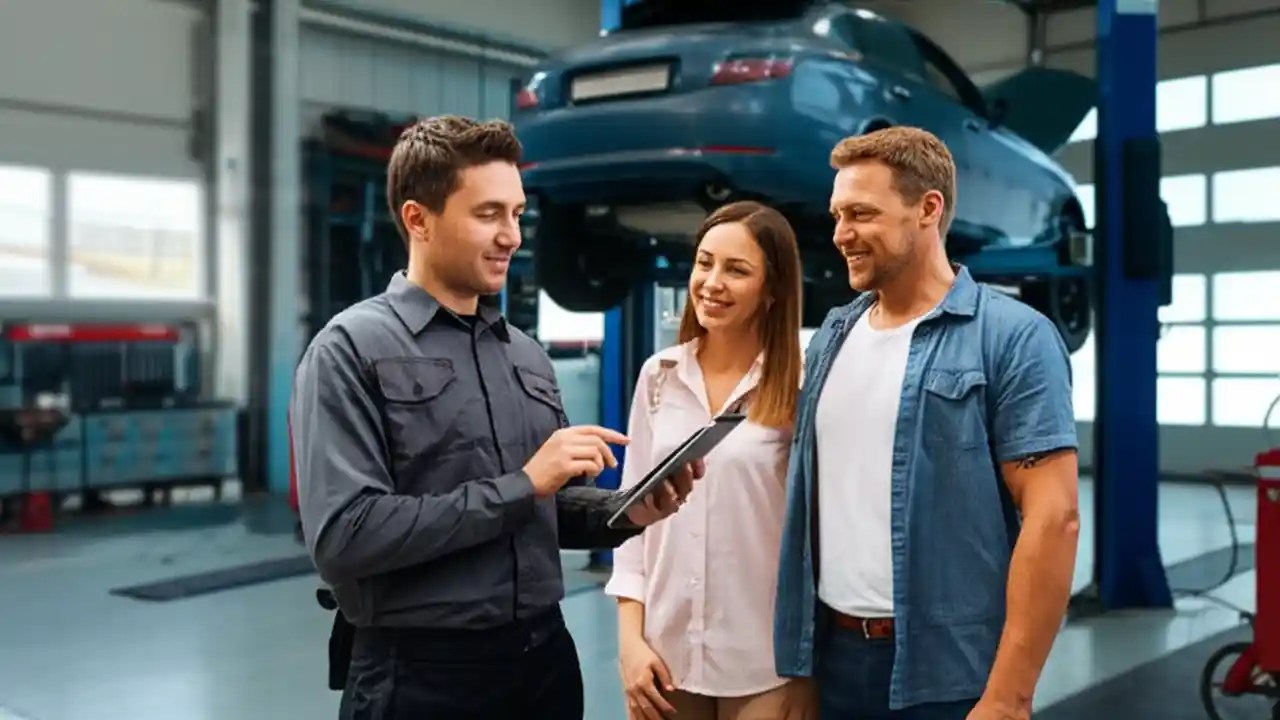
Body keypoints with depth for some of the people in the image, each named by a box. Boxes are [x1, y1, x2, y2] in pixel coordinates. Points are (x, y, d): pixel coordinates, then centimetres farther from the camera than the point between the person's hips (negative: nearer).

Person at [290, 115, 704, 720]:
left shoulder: (527, 355, 9)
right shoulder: (351, 350, -10)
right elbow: (343, 536, -21)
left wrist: (626, 512, -5)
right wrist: (521, 485, -19)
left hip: (544, 656, 6)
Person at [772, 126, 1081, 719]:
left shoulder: (1013, 337, -9)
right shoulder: (831, 336, 9)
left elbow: (1053, 517, -14)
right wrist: (794, 646, 6)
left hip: (949, 669, -5)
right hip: (833, 651, 6)